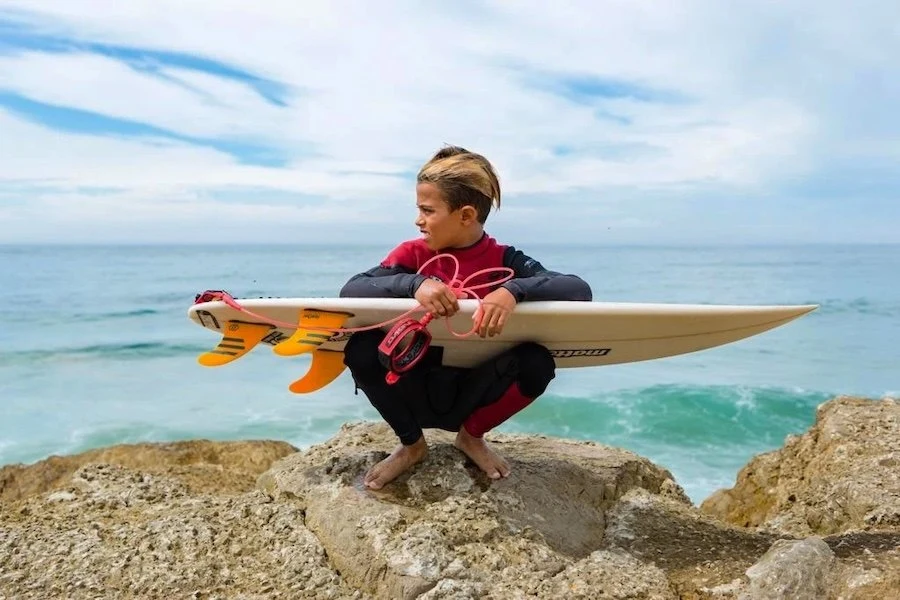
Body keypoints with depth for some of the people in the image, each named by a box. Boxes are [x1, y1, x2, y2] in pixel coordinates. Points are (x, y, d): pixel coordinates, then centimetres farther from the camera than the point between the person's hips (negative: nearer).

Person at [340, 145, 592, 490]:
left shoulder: (503, 260, -10)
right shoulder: (413, 254, -7)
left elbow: (579, 290, -24)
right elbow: (350, 290, -21)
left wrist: (514, 290, -42)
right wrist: (413, 284, -38)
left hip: (471, 393, 0)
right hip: (416, 392, 1)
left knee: (537, 362, -27)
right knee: (362, 348, -26)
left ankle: (472, 436, 4)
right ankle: (411, 444, 1)